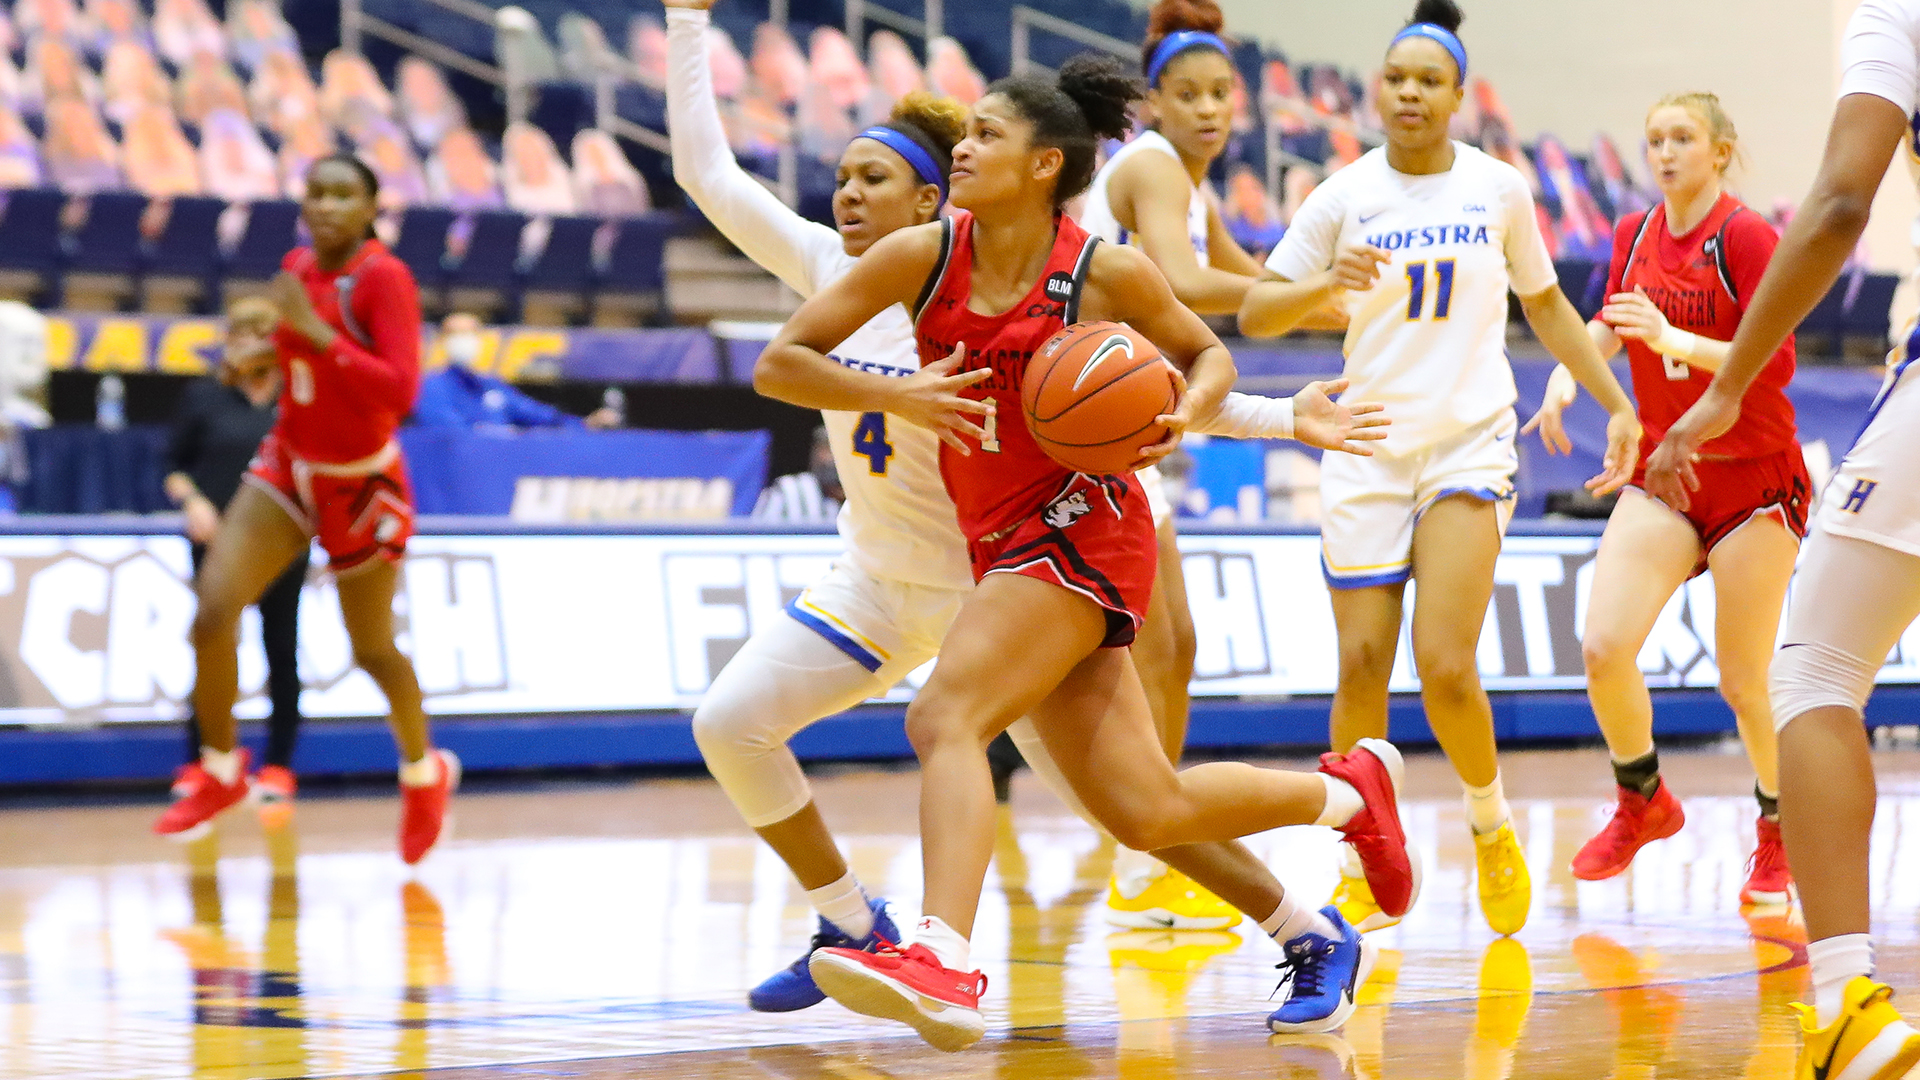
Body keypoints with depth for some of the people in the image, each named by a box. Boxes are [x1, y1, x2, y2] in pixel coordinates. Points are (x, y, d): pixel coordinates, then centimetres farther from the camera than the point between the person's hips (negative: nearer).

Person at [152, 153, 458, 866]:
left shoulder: (384, 278, -21)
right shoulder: (299, 266, -2)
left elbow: (399, 392, -33)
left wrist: (317, 332, -37)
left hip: (361, 485, -5)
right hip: (290, 465, 5)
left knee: (371, 650, 9)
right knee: (213, 608, -10)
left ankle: (424, 774, 37)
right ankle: (221, 772, 9)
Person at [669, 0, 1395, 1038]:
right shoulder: (831, 266, -5)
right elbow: (707, 172, -3)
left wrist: (1280, 416, -26)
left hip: (995, 579, -6)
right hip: (879, 580, 6)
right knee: (728, 721, -7)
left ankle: (1311, 938, 6)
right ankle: (852, 926, 10)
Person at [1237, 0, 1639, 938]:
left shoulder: (1498, 189, 3)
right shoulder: (1345, 195, 1)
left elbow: (1544, 304, 17)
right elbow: (1253, 313, 0)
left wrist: (1615, 404, 14)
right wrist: (1327, 283, -19)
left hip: (1470, 448, -1)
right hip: (1367, 450, 1)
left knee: (1446, 668, -14)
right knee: (1362, 669, -4)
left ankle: (1491, 821, 13)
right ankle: (1361, 868, 12)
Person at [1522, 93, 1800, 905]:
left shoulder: (1743, 235, -13)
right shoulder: (1635, 234, 6)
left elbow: (1777, 362, -20)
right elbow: (1610, 321, 24)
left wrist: (1671, 336, -30)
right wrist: (1568, 373, 7)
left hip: (1753, 480, -5)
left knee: (1743, 681, -1)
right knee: (1603, 646, -11)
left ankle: (1779, 839, 22)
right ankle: (1642, 803, 13)